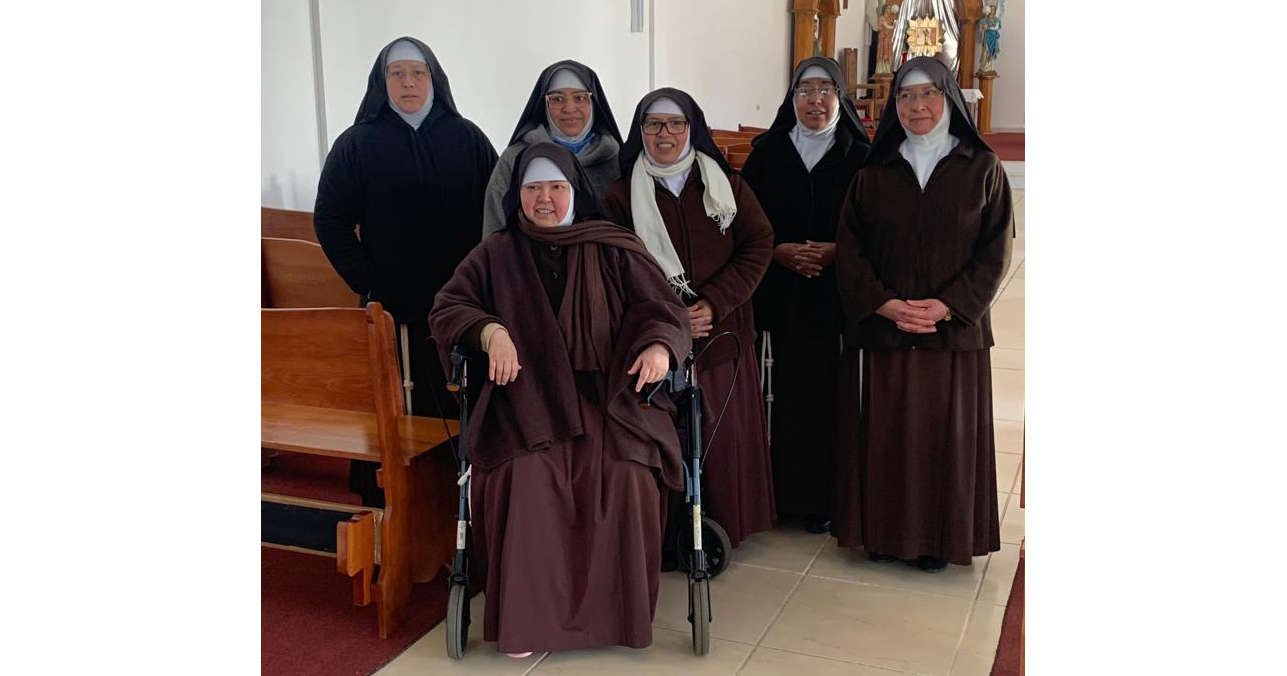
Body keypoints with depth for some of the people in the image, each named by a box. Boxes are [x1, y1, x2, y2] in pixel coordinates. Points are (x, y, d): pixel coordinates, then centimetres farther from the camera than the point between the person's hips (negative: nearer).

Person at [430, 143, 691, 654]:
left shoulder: (615, 250, 11)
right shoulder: (495, 255, 16)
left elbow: (663, 308, 4)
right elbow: (445, 309, 11)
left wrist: (659, 345, -21)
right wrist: (490, 331, -11)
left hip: (608, 397, 0)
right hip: (528, 401, 1)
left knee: (624, 480, -28)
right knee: (526, 479, -29)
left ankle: (617, 613, -6)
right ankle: (523, 618, -11)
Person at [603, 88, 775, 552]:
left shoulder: (726, 185, 7)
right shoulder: (622, 195, 3)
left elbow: (759, 245, 1)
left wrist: (713, 304, -11)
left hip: (723, 336, 2)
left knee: (722, 438, 6)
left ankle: (720, 529, 22)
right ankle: (667, 539, 14)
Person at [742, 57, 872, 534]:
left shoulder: (859, 156, 3)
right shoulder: (767, 153, 6)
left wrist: (833, 252, -14)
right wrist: (780, 250, -11)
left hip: (838, 295, -1)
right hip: (779, 294, 1)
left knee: (827, 391, -1)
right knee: (786, 389, 1)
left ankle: (823, 496, 11)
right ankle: (785, 490, 14)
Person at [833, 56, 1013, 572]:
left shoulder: (982, 169, 2)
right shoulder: (874, 173, 7)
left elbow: (996, 250, -2)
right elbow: (848, 248, 2)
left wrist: (950, 305, -14)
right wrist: (883, 303, -12)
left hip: (954, 331, -1)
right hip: (880, 331, 1)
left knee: (945, 432, 5)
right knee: (883, 433, 5)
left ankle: (939, 537, 20)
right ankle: (883, 530, 20)